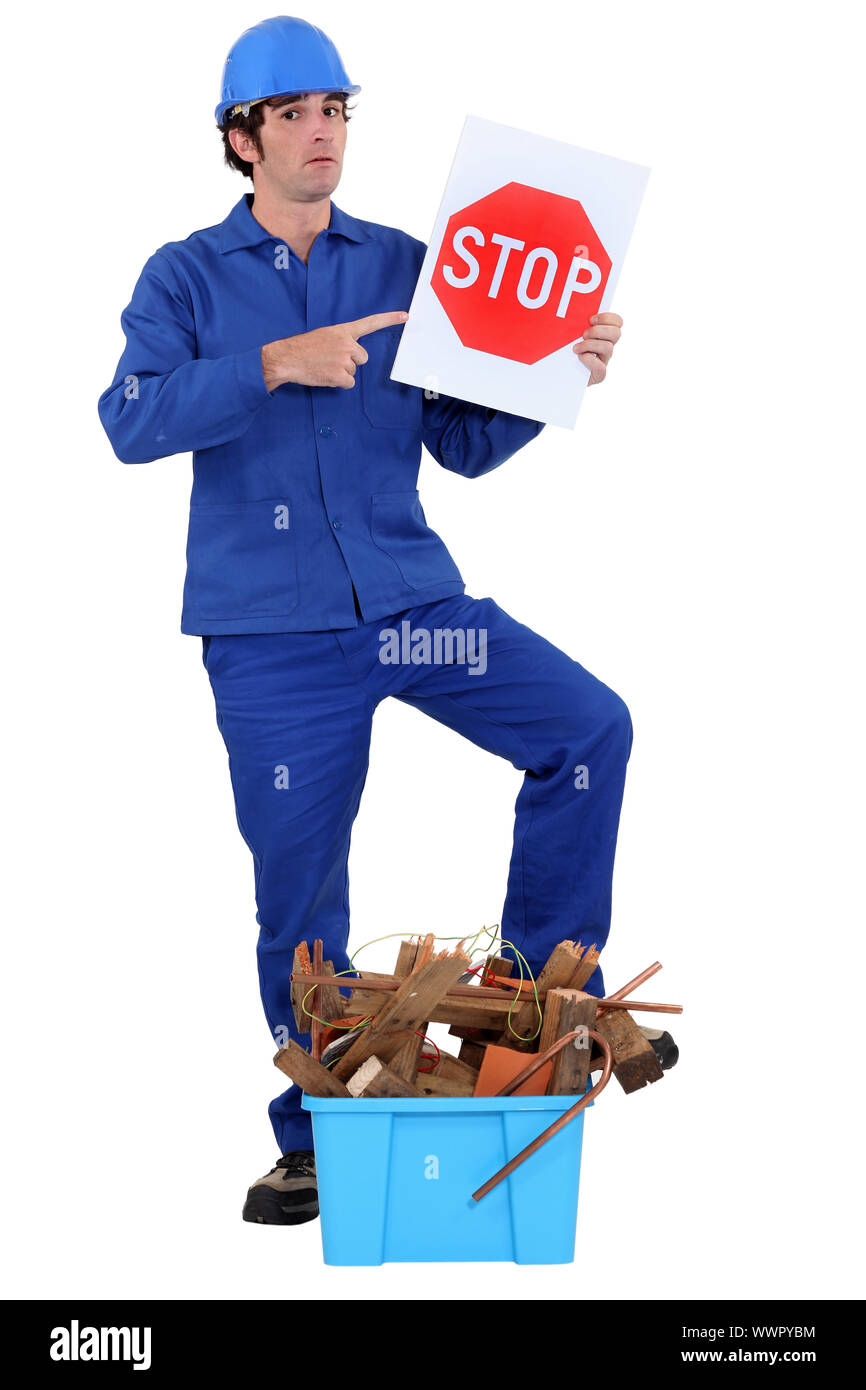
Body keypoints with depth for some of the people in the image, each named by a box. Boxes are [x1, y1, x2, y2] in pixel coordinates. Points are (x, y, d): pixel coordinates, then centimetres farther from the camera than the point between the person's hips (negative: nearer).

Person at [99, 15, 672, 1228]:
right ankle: (320, 1137, 19)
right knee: (299, 894, 3)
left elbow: (465, 444, 10)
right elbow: (134, 422, -14)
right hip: (269, 633, -2)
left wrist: (558, 370, -7)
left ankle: (549, 990, 1)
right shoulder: (186, 278, 3)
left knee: (590, 726, -15)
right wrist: (275, 363, -25)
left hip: (409, 597, 2)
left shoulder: (404, 267, 9)